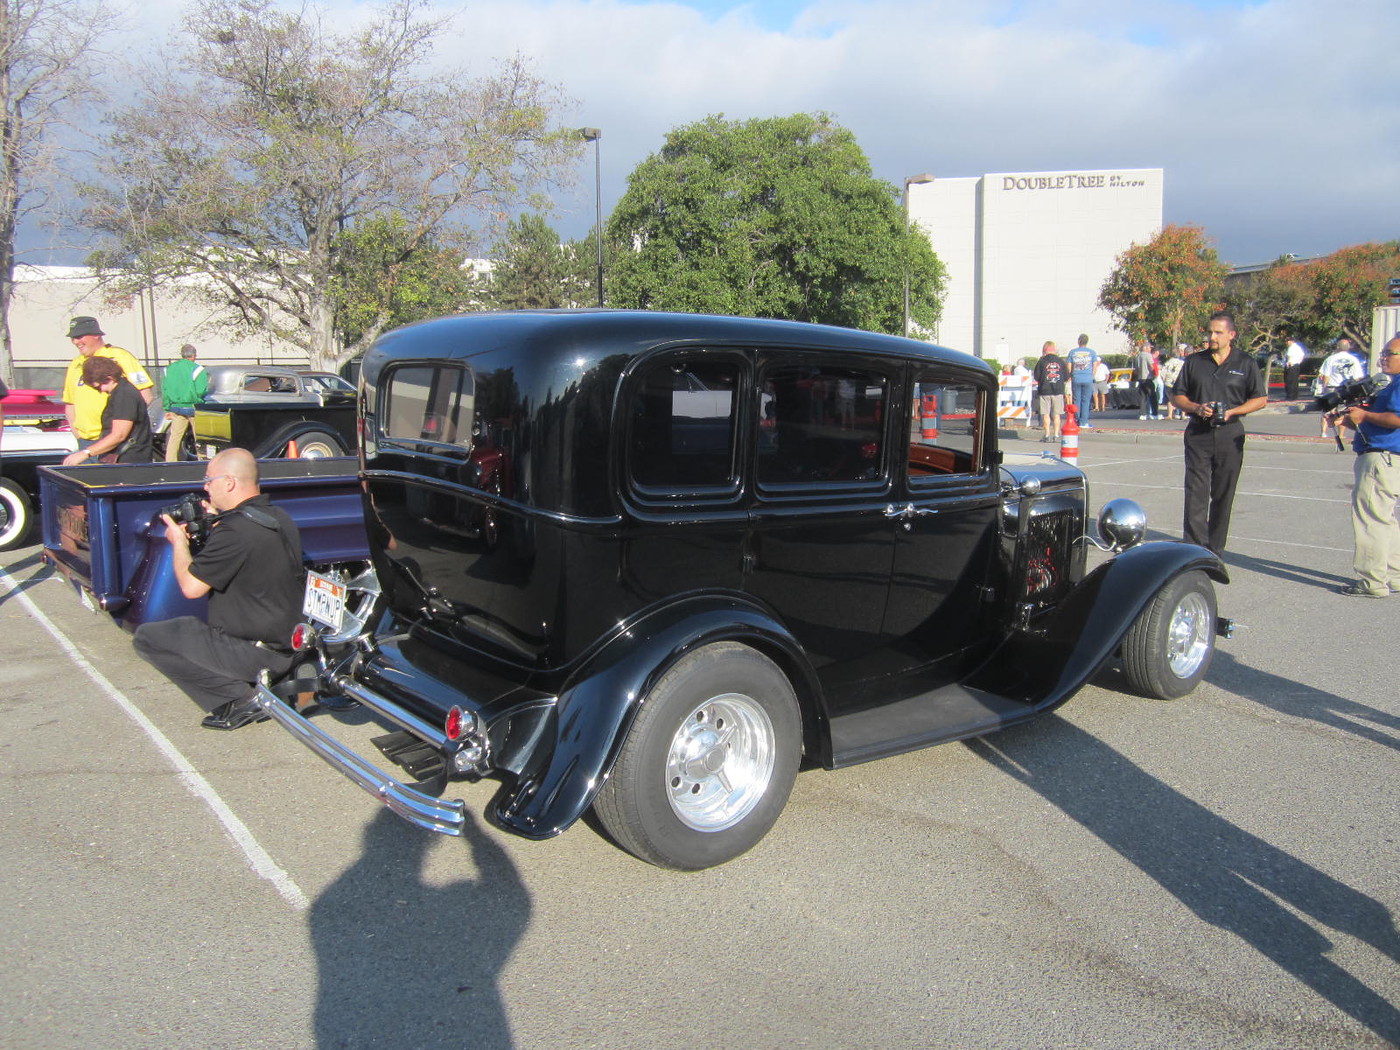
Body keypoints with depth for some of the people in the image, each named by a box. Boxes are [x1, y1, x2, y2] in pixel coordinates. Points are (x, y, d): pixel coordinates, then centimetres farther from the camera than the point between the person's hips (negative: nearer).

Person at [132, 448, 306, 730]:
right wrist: (218, 523, 16)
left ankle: (240, 698, -6)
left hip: (253, 652, -9)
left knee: (146, 637, 0)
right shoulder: (279, 518, 6)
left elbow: (191, 587, -15)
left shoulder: (235, 530, -22)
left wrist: (178, 542, 1)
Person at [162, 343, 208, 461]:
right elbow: (201, 391, -17)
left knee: (174, 438, 11)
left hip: (176, 408, 5)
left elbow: (164, 390, 8)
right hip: (192, 407, -5)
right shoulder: (197, 369, -10)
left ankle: (169, 462, 12)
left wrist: (167, 409, 13)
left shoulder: (169, 369, 7)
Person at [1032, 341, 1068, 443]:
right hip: (1058, 391, 2)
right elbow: (1067, 376, 6)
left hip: (1044, 391, -2)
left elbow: (1036, 378, -3)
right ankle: (1056, 435, 7)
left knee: (1046, 414, 3)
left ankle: (1047, 435, 1)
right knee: (1056, 414, 8)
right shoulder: (1060, 361, 2)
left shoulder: (1042, 361, -5)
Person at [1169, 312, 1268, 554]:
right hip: (1198, 433, 0)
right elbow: (1177, 395, 11)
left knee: (1223, 495, 5)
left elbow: (1260, 399, 6)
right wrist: (1197, 408, -9)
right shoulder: (1194, 362, 10)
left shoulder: (1246, 363, 6)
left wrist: (1232, 411, -11)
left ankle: (1215, 549, 13)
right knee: (1195, 493, -7)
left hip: (1230, 436, 0)